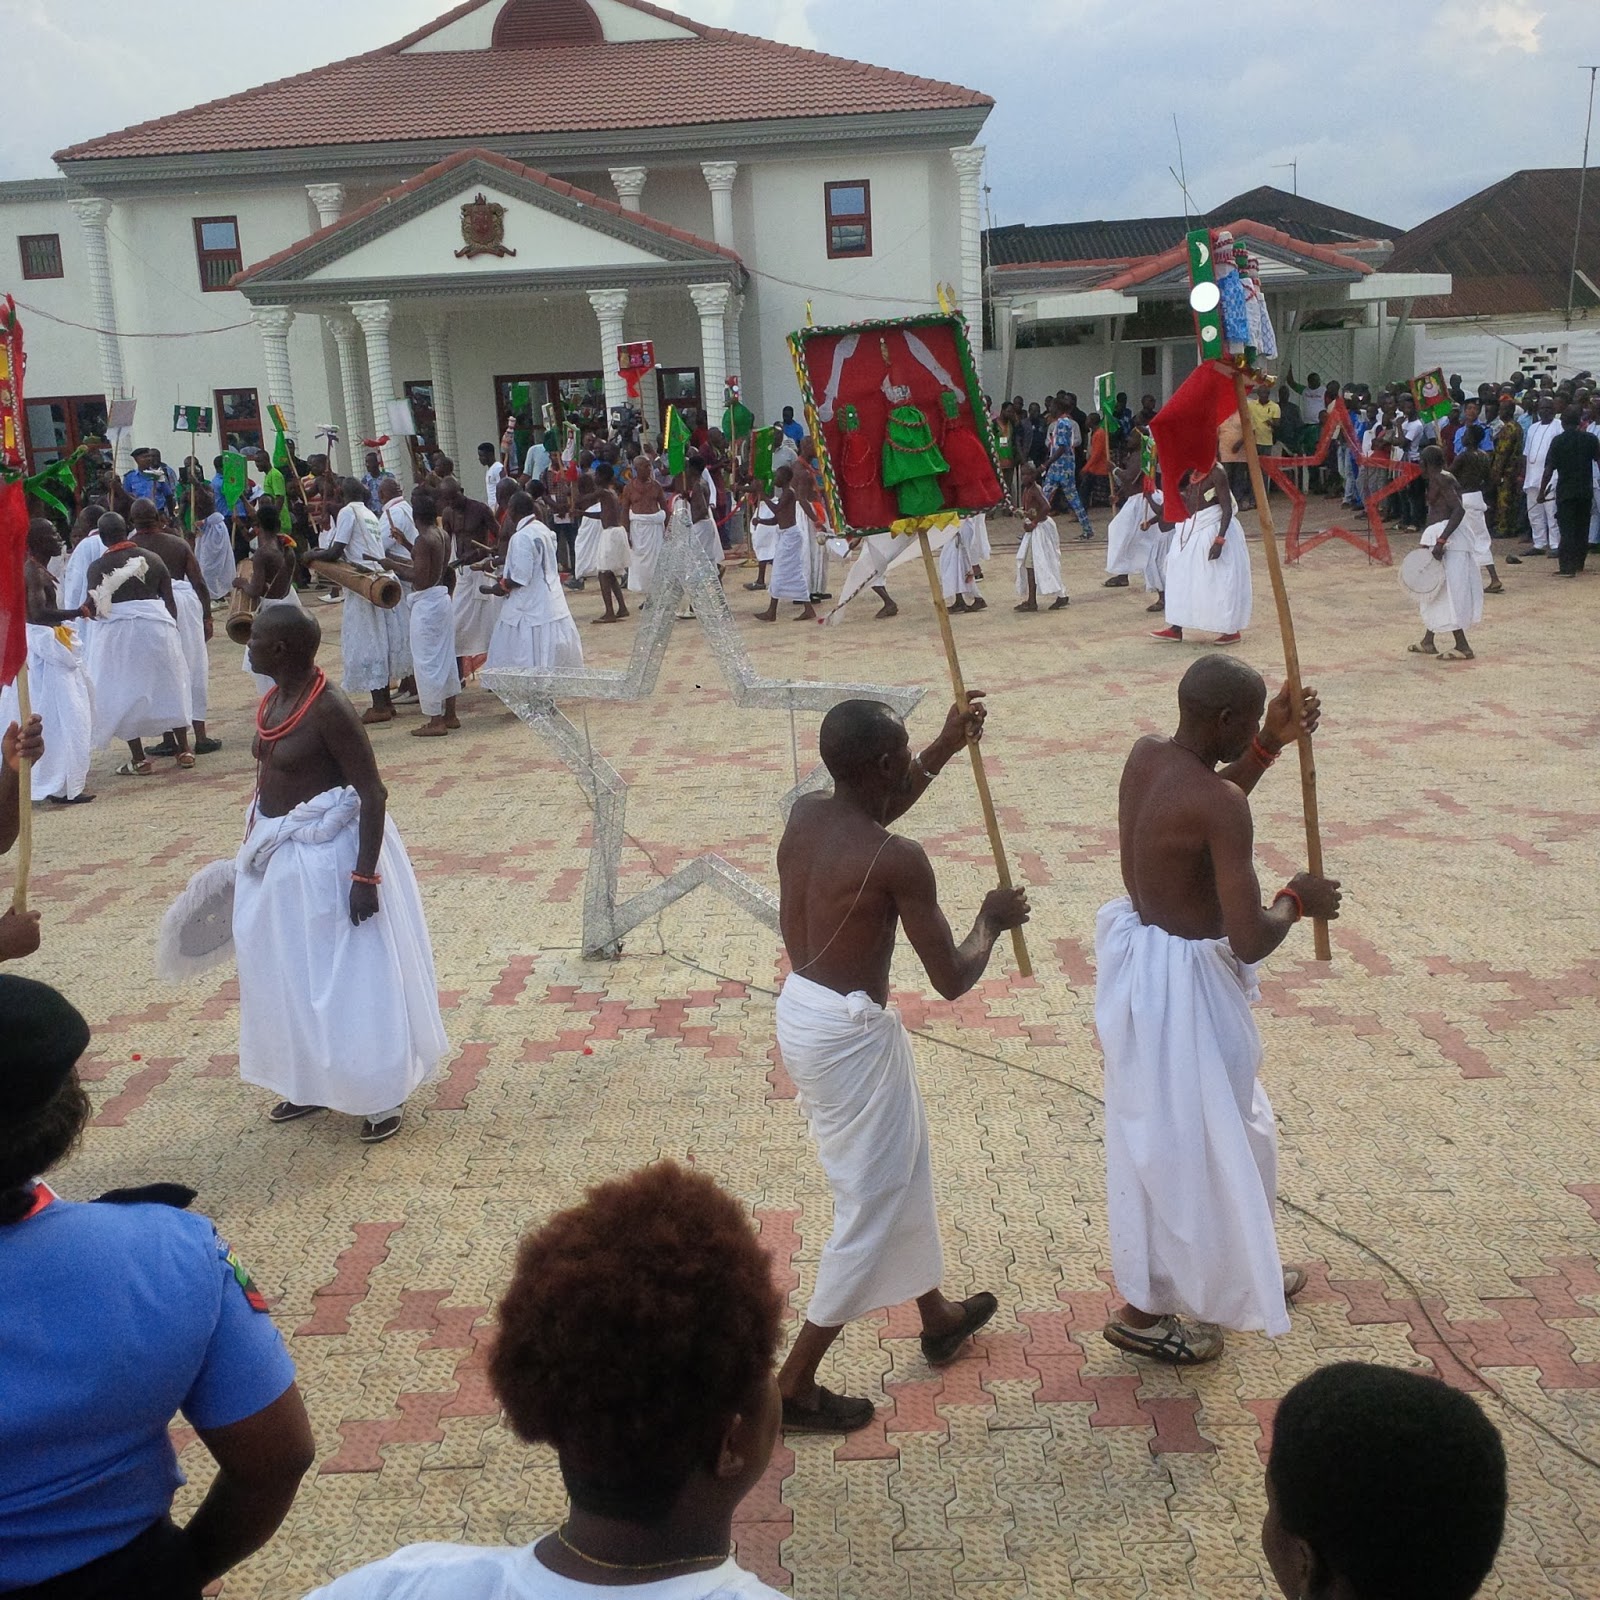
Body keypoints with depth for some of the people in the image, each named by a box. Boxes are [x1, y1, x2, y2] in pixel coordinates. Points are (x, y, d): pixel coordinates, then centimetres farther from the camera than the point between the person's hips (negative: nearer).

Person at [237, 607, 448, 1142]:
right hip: (280, 856, 9)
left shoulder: (329, 711, -22)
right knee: (292, 976, 19)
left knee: (349, 976, 3)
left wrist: (364, 876, -24)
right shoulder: (274, 700, 4)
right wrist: (256, 849, 22)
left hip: (325, 856, -9)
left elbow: (373, 794, -22)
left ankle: (383, 1095, 18)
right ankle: (311, 1082, 37)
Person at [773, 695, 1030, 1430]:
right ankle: (795, 1385, 17)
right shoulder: (899, 860, -23)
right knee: (872, 1207, 8)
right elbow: (952, 981, -16)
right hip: (850, 1035, -9)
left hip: (801, 1011, 9)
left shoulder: (804, 816, -1)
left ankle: (938, 1314, 48)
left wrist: (945, 750, 23)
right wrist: (992, 920, 3)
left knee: (904, 1168, 27)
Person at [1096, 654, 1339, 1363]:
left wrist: (1268, 746, 10)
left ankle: (1234, 1267, 48)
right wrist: (1296, 900, -7)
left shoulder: (1145, 754, -3)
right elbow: (1250, 940, -28)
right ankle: (1142, 1310, 27)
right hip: (1184, 983, -9)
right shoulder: (1220, 803, -28)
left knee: (1230, 1122, 28)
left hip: (1142, 953, 10)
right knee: (1183, 1143, 10)